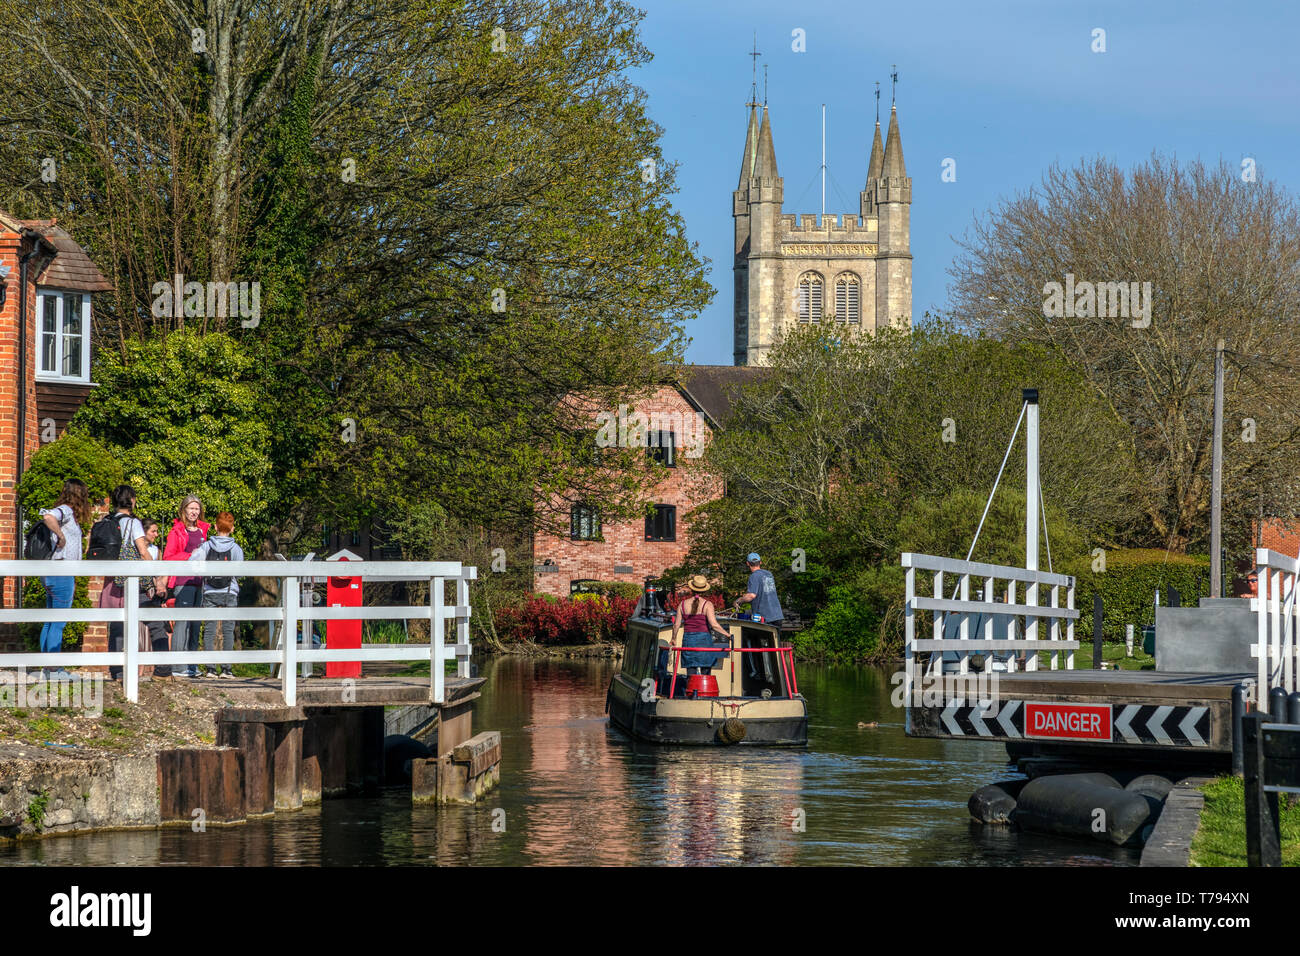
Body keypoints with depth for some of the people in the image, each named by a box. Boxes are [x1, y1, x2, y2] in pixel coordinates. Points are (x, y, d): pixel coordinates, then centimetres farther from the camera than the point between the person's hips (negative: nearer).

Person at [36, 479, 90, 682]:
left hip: (52, 574, 10)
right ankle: (53, 669, -5)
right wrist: (61, 536, -21)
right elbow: (47, 516, -34)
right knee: (59, 622, -6)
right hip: (61, 574, -10)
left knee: (50, 622, 12)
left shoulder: (68, 513, 16)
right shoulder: (65, 511, -11)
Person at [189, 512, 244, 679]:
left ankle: (210, 668, -2)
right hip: (229, 594, -1)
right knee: (228, 630, 3)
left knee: (209, 630, 4)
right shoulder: (236, 549, -3)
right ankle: (226, 668, -2)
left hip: (210, 593, 1)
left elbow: (192, 562, -13)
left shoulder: (206, 546, -1)